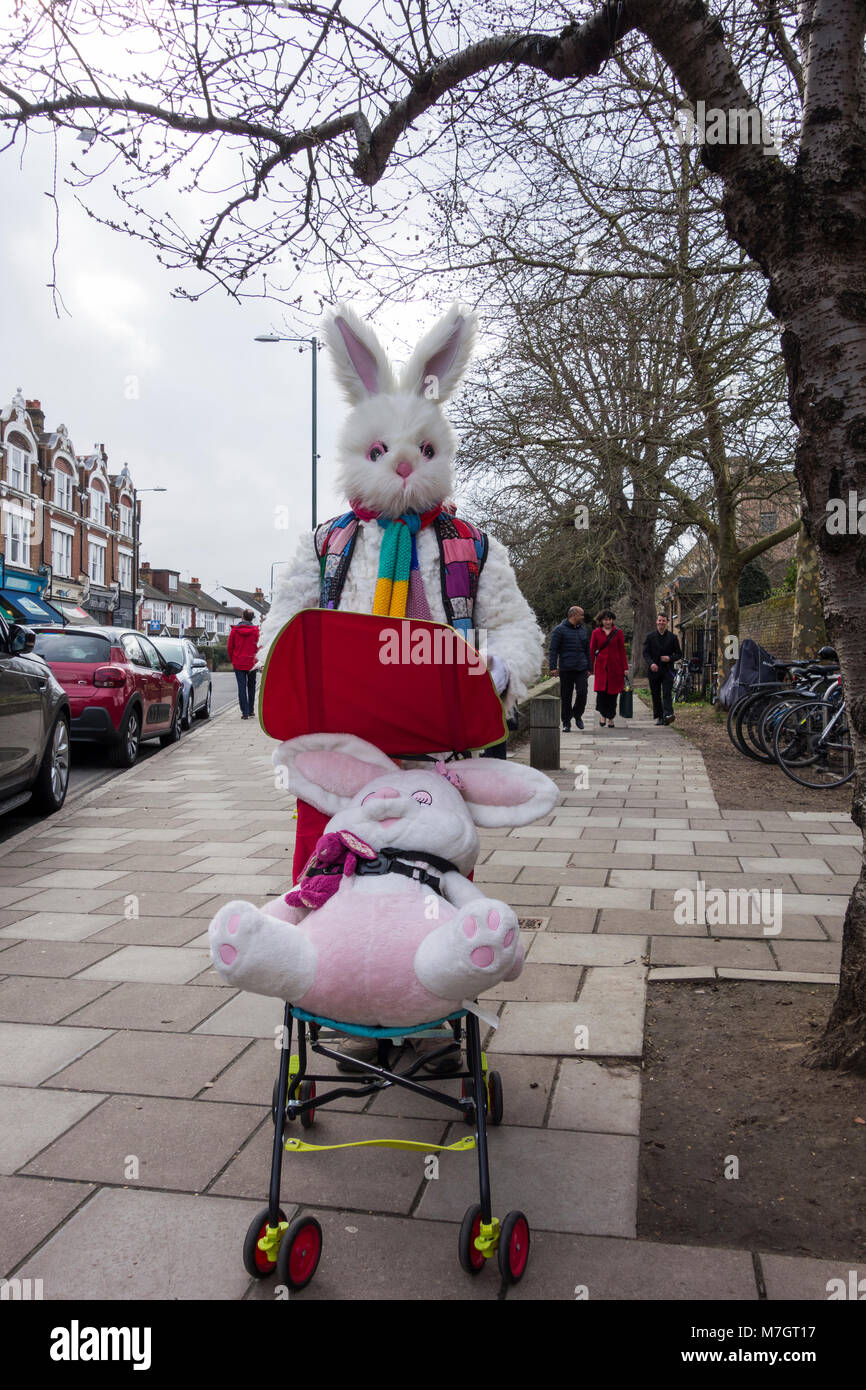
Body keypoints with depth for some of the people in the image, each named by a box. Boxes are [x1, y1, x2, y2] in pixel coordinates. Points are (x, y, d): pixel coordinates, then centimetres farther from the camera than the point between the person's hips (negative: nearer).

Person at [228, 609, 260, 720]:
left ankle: (245, 712, -7)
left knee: (242, 687, 0)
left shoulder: (235, 630, -2)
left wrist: (232, 660, 15)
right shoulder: (256, 630, -5)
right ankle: (251, 711, 19)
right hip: (251, 663, 0)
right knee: (251, 687, 14)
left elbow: (230, 647, 3)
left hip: (238, 663, 0)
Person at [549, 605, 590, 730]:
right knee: (566, 697, 2)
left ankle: (577, 715, 17)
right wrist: (553, 667, -12)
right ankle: (566, 723, 13)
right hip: (566, 670, -4)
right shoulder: (560, 630, -1)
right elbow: (553, 650, -4)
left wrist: (588, 668, 18)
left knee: (582, 693, -9)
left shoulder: (583, 630, 16)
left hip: (581, 669, 4)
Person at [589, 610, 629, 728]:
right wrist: (590, 668, 3)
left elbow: (622, 651, 5)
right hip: (601, 666, 0)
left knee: (612, 692, 3)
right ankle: (602, 714, 8)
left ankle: (610, 718, 16)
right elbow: (592, 651, 8)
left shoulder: (618, 632, 5)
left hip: (615, 666, 0)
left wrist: (625, 668, 0)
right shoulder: (596, 633, 6)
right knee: (601, 691, -14)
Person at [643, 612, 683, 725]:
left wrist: (670, 658, -12)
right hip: (654, 670, 2)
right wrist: (651, 663, -16)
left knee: (667, 694, -14)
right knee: (655, 695, 6)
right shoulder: (650, 636, 7)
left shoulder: (673, 637, 6)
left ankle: (668, 715, -22)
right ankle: (659, 717, 14)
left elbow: (679, 654, 8)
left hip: (667, 670, -2)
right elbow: (645, 653, 2)